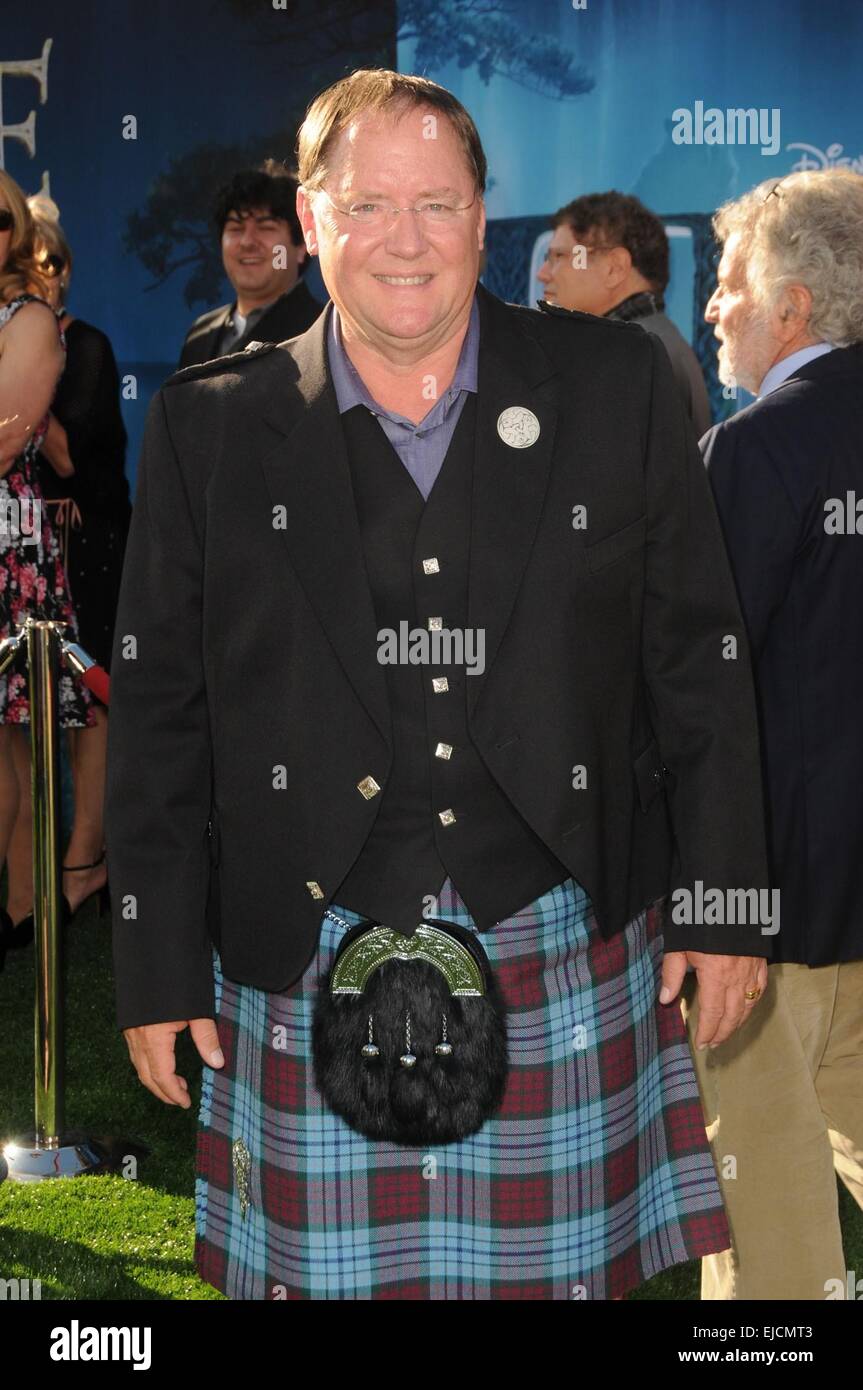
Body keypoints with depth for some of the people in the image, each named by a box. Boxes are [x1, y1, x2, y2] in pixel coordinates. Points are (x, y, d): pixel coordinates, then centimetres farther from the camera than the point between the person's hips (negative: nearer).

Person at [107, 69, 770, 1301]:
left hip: (566, 967, 0)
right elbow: (159, 710, 4)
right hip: (309, 966, 0)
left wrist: (726, 901, 3)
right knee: (328, 1270, 5)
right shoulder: (212, 427, 2)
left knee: (562, 1268, 6)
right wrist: (160, 966, 2)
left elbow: (700, 663, 5)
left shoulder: (615, 388, 3)